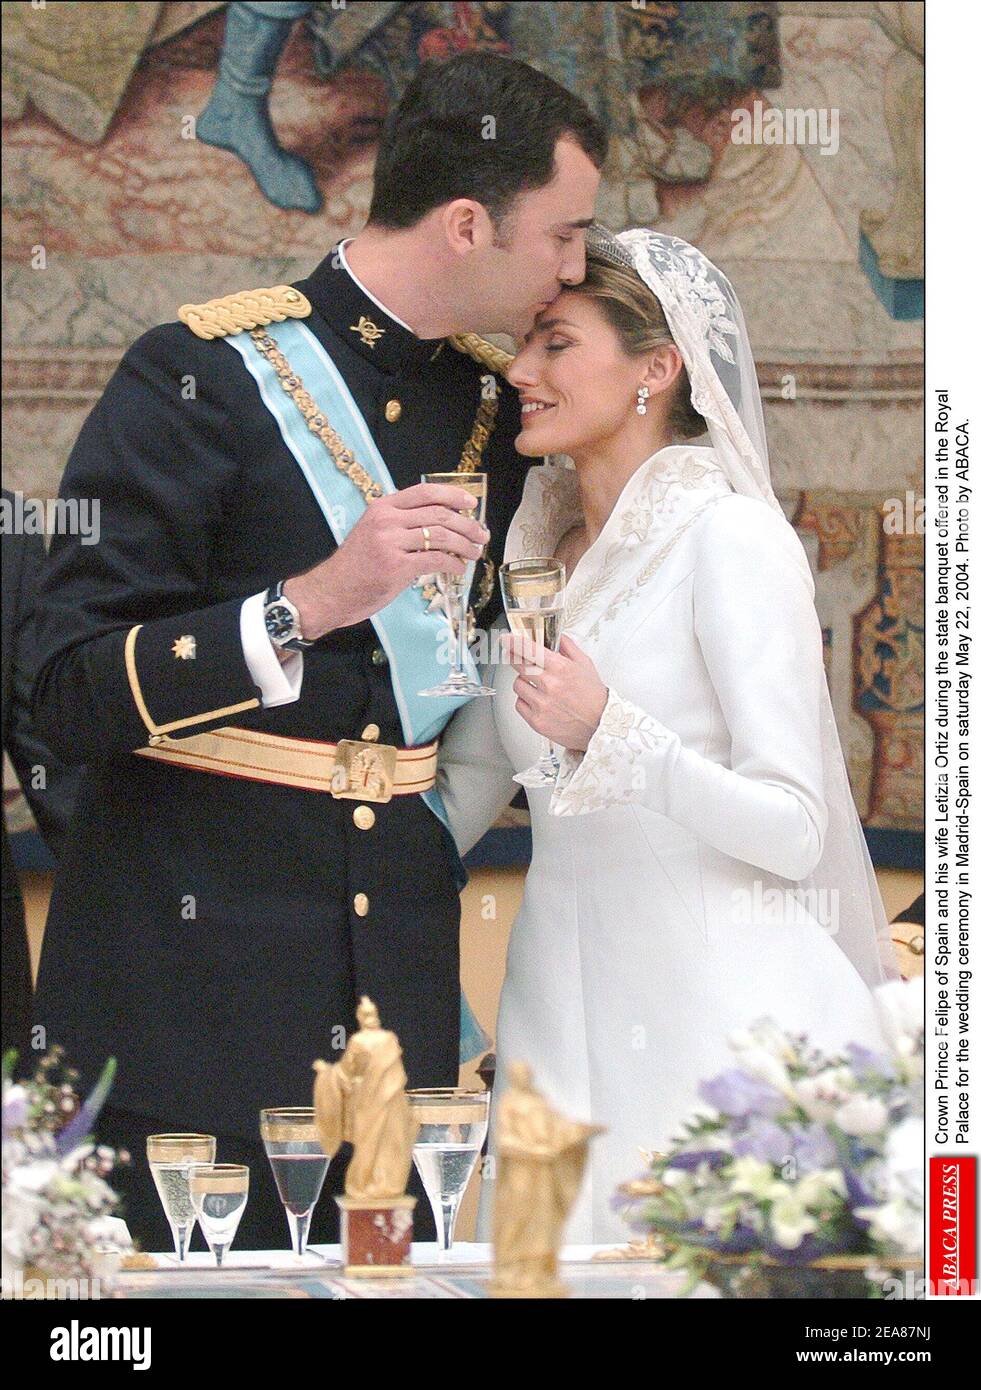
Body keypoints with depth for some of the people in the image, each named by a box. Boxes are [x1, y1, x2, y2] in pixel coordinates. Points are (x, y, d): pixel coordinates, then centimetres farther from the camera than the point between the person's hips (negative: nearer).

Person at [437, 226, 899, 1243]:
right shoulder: (535, 554, 12)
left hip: (713, 1004, -6)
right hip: (560, 999, 6)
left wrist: (606, 731, -25)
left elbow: (792, 832, -14)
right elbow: (454, 805, 17)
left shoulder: (729, 537, -9)